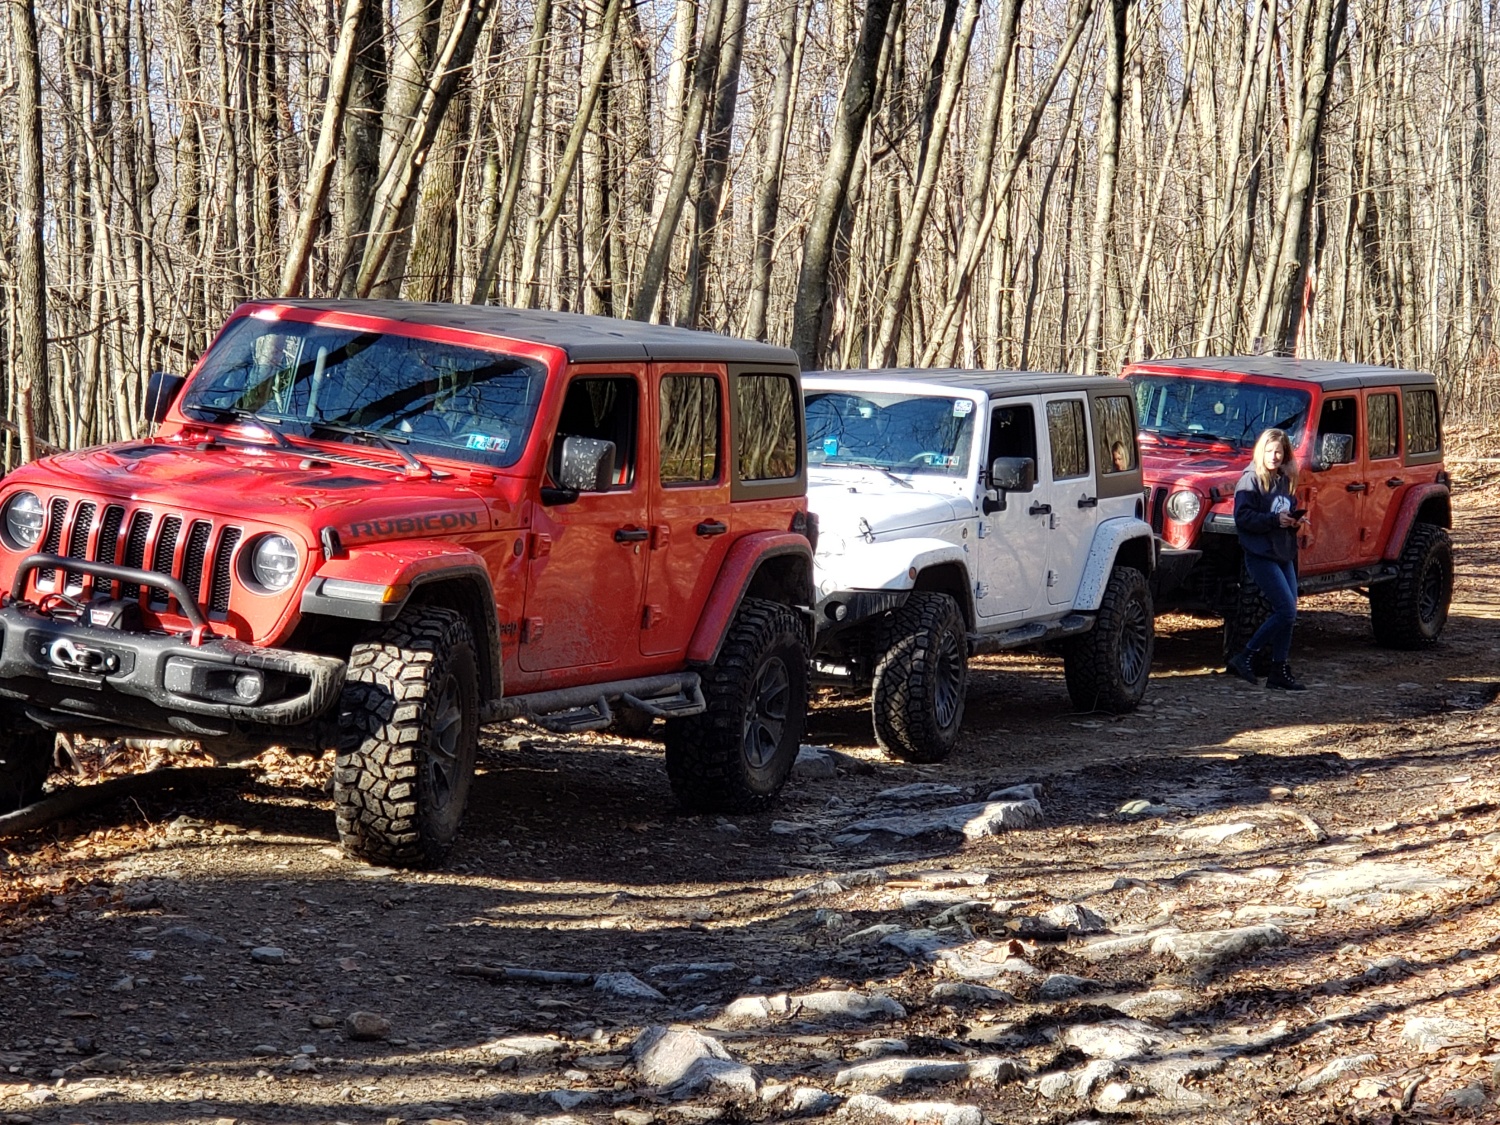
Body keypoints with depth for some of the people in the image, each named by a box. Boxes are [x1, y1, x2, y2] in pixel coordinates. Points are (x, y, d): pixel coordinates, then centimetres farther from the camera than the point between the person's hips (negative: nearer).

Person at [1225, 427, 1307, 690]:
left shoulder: (1285, 481, 14)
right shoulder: (1251, 480, -8)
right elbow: (1243, 517, -15)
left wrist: (1296, 520, 4)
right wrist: (1275, 519, -23)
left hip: (1284, 555, 8)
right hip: (1261, 555, -8)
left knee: (1289, 614, 6)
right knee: (1286, 611, -14)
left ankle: (1279, 671, 12)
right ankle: (1244, 657, -6)